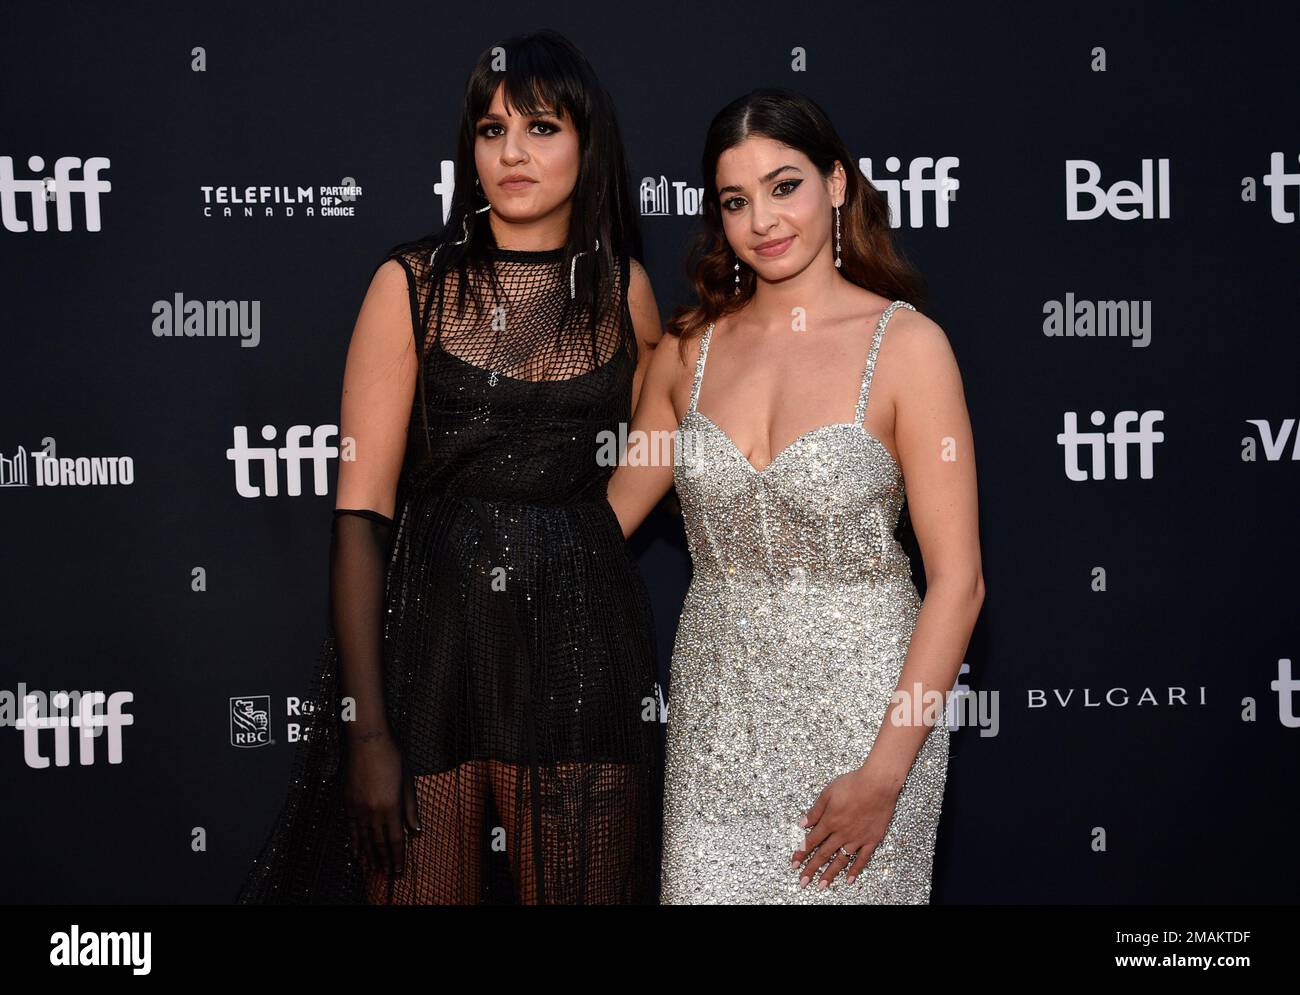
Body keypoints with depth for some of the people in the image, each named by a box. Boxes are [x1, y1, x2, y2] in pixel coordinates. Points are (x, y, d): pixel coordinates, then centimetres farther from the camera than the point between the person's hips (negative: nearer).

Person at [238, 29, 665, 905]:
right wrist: (366, 729, -12)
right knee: (419, 884, 4)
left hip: (585, 641, 2)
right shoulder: (415, 284, -3)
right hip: (431, 635, -2)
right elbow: (362, 513, -7)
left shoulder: (622, 288, 5)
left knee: (584, 890, 9)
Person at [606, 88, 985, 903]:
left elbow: (958, 578, -12)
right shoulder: (692, 348, 4)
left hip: (860, 705, -3)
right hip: (718, 707, 4)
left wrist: (884, 775, -15)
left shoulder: (906, 344, -10)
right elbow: (610, 513, 15)